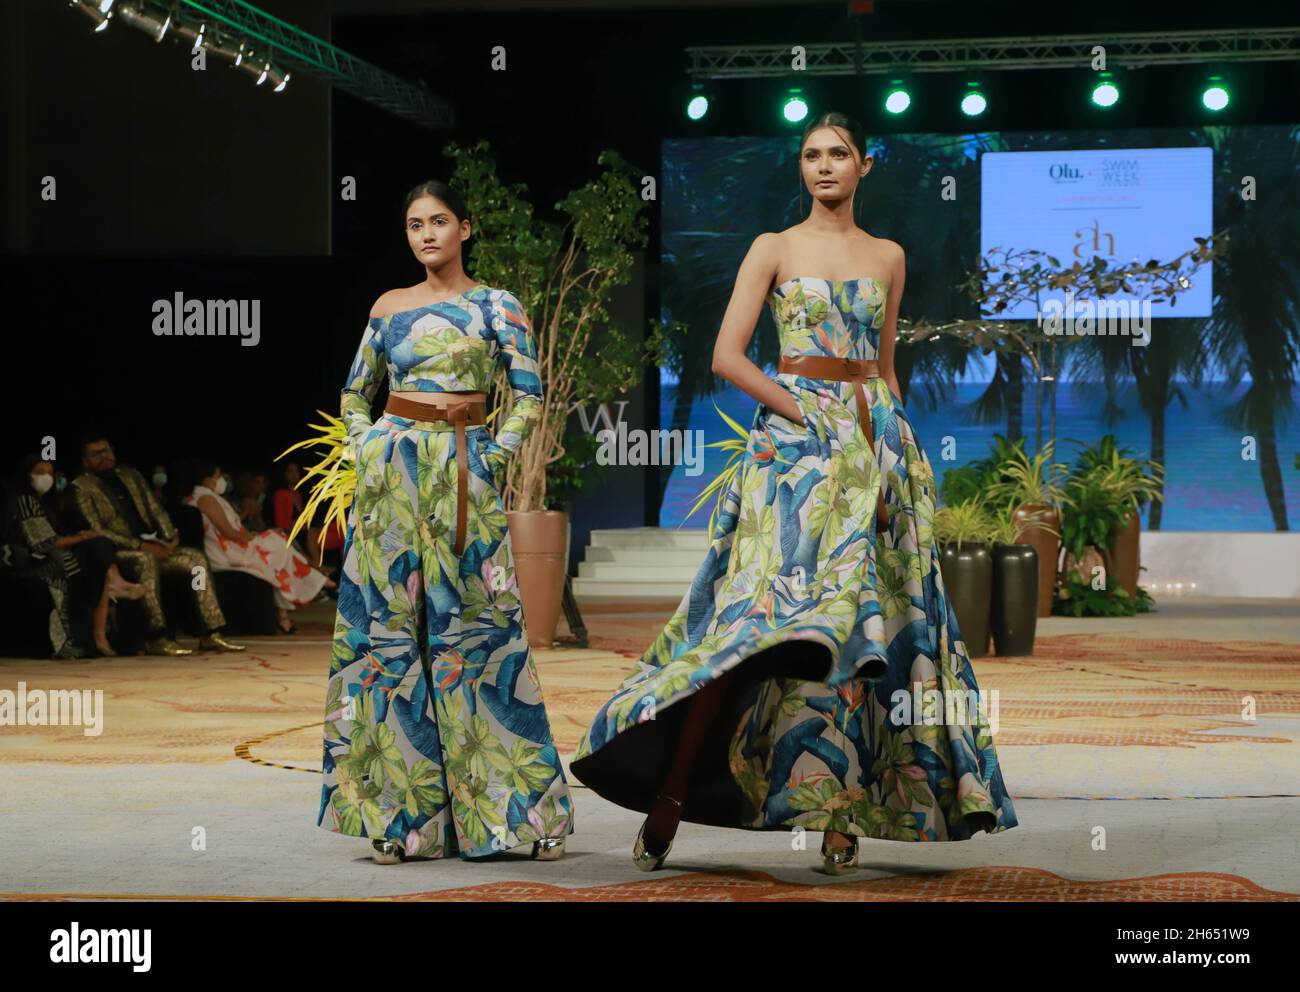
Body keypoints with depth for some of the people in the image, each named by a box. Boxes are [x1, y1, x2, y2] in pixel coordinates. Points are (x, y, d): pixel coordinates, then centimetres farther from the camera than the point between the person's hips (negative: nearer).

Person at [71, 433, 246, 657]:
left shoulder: (131, 475, 18)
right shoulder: (81, 487, -2)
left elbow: (156, 510, 16)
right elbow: (96, 531, -11)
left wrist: (170, 538, -4)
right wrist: (139, 545, -18)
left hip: (150, 545, 6)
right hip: (118, 552, -6)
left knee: (195, 558, -15)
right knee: (146, 560, -38)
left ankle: (211, 634, -19)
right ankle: (158, 637, -40)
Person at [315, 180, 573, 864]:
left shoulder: (495, 305, 4)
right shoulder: (389, 308, 11)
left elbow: (529, 394, 0)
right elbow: (355, 393, 21)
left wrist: (493, 460, -8)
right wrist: (367, 454, 7)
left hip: (465, 475, -2)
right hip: (392, 473, 3)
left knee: (477, 630, -4)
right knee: (391, 629, -1)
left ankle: (527, 810, 2)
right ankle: (402, 813, 3)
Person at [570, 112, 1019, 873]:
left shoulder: (888, 257, 13)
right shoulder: (774, 249, 2)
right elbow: (727, 356, -6)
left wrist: (895, 441, 10)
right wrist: (807, 415, -12)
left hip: (877, 443, 4)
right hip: (794, 437, -4)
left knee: (865, 622, -1)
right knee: (767, 613, -14)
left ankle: (844, 809, 3)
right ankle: (671, 795, -10)